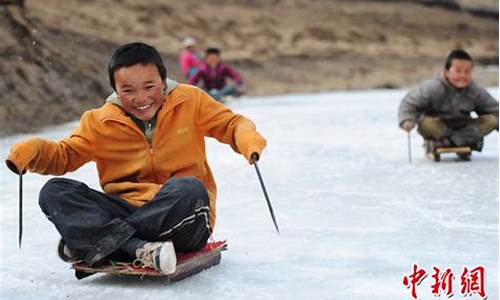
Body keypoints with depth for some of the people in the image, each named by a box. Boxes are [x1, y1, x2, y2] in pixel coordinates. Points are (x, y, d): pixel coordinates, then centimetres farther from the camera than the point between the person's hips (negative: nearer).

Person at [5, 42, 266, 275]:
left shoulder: (190, 101, 3)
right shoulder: (100, 122, 5)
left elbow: (232, 123, 7)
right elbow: (65, 154, 9)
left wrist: (248, 140, -17)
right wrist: (32, 151, -12)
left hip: (180, 219, -2)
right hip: (126, 209, 2)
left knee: (190, 190, -37)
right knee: (54, 192, -16)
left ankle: (92, 241, -23)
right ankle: (140, 249, -36)